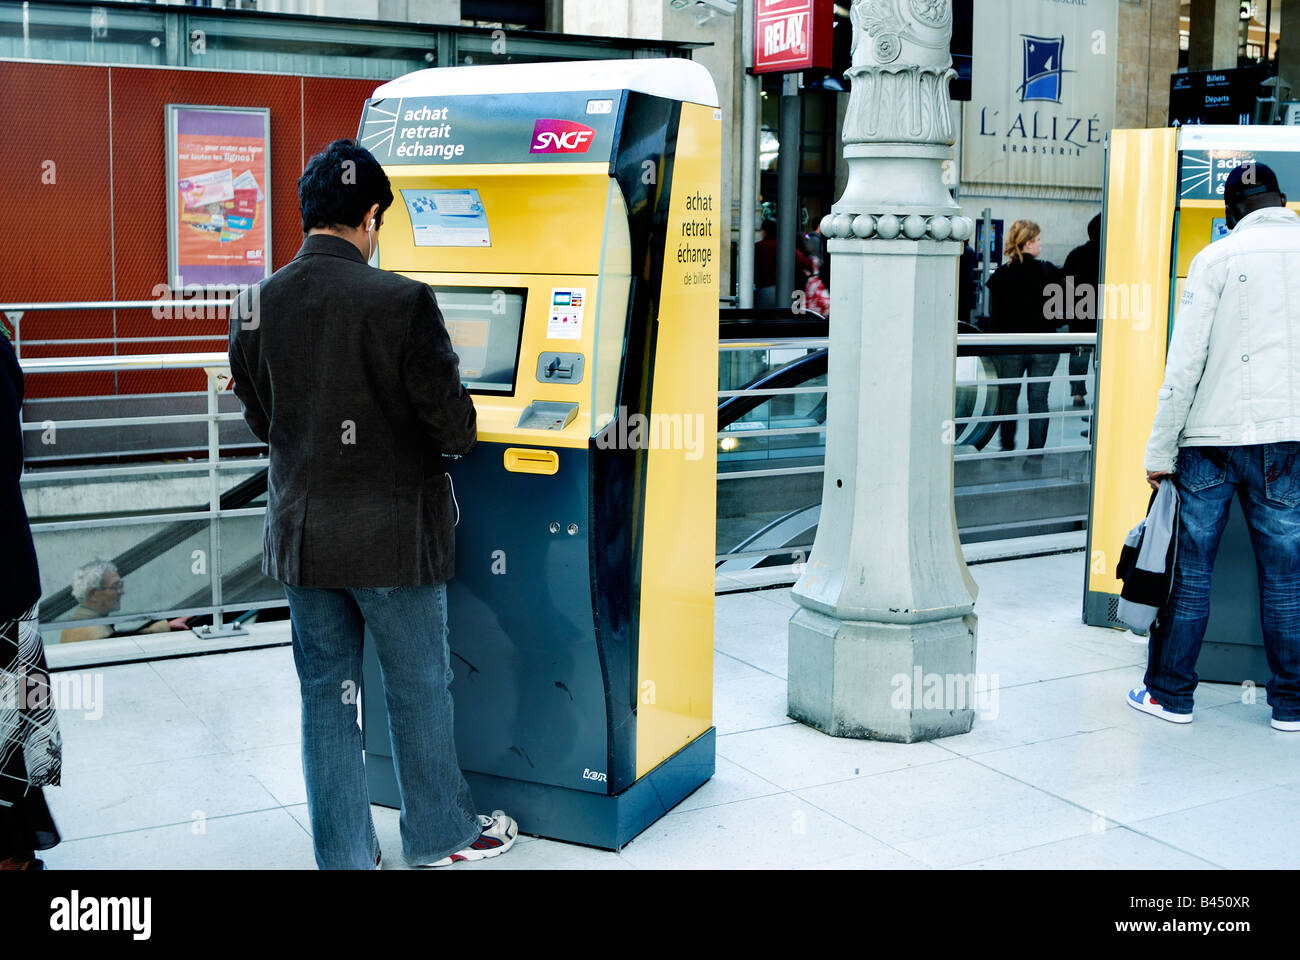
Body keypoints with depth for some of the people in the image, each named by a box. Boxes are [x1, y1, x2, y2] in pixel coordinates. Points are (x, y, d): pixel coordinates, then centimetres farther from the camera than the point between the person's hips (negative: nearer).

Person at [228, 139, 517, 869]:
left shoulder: (256, 306, -2)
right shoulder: (402, 301, -18)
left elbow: (261, 418, 8)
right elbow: (453, 423, -13)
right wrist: (458, 437, 10)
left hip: (302, 532, 4)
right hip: (393, 534, -4)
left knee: (327, 693, 14)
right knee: (420, 689, 12)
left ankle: (345, 853, 24)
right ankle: (442, 834, 29)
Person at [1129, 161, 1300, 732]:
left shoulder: (1217, 258, -3)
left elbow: (1185, 362, -7)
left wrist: (1160, 449, -4)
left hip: (1212, 434, -2)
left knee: (1190, 569, 5)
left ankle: (1170, 694, 13)